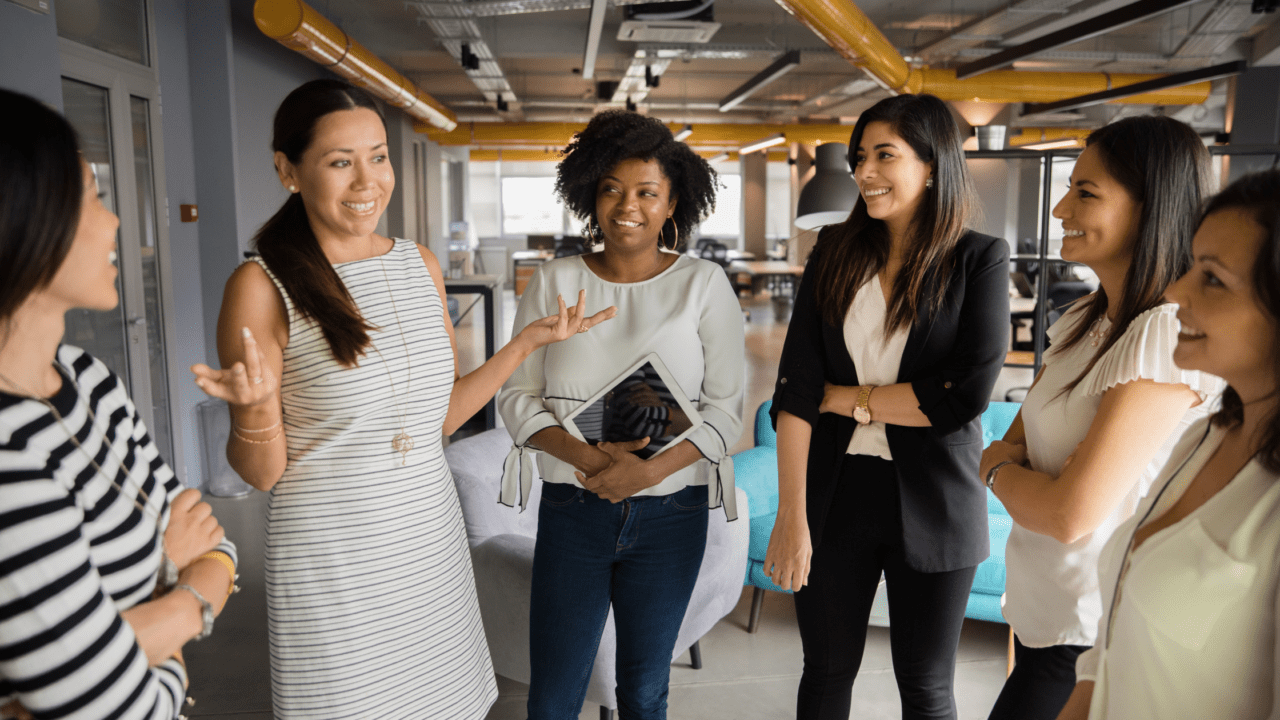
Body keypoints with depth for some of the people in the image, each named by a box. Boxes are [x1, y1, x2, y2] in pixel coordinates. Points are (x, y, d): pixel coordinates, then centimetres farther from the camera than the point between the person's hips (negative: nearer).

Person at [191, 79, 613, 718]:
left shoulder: (422, 265, 3)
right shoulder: (262, 287, -13)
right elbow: (261, 473, -9)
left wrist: (528, 341, 5)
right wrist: (257, 407, -29)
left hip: (431, 538, 5)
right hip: (331, 563, -5)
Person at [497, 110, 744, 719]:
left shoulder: (704, 285, -3)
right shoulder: (553, 282, 0)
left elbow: (726, 406, -6)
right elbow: (516, 395, 0)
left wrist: (651, 468, -20)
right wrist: (581, 454, -17)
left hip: (670, 514, 0)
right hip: (571, 509, 1)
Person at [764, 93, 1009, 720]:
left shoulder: (979, 261, -5)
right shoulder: (836, 251, 1)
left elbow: (966, 396, -16)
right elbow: (795, 386, -7)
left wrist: (847, 398, -10)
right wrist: (791, 516, -13)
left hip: (931, 502, -2)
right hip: (835, 489, 2)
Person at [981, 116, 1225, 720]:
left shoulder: (1169, 338, -23)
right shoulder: (1085, 319, 5)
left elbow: (1071, 515, -25)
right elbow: (1014, 441, 9)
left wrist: (998, 471, -7)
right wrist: (1014, 467, -13)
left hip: (1091, 636, -8)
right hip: (1039, 608, 8)